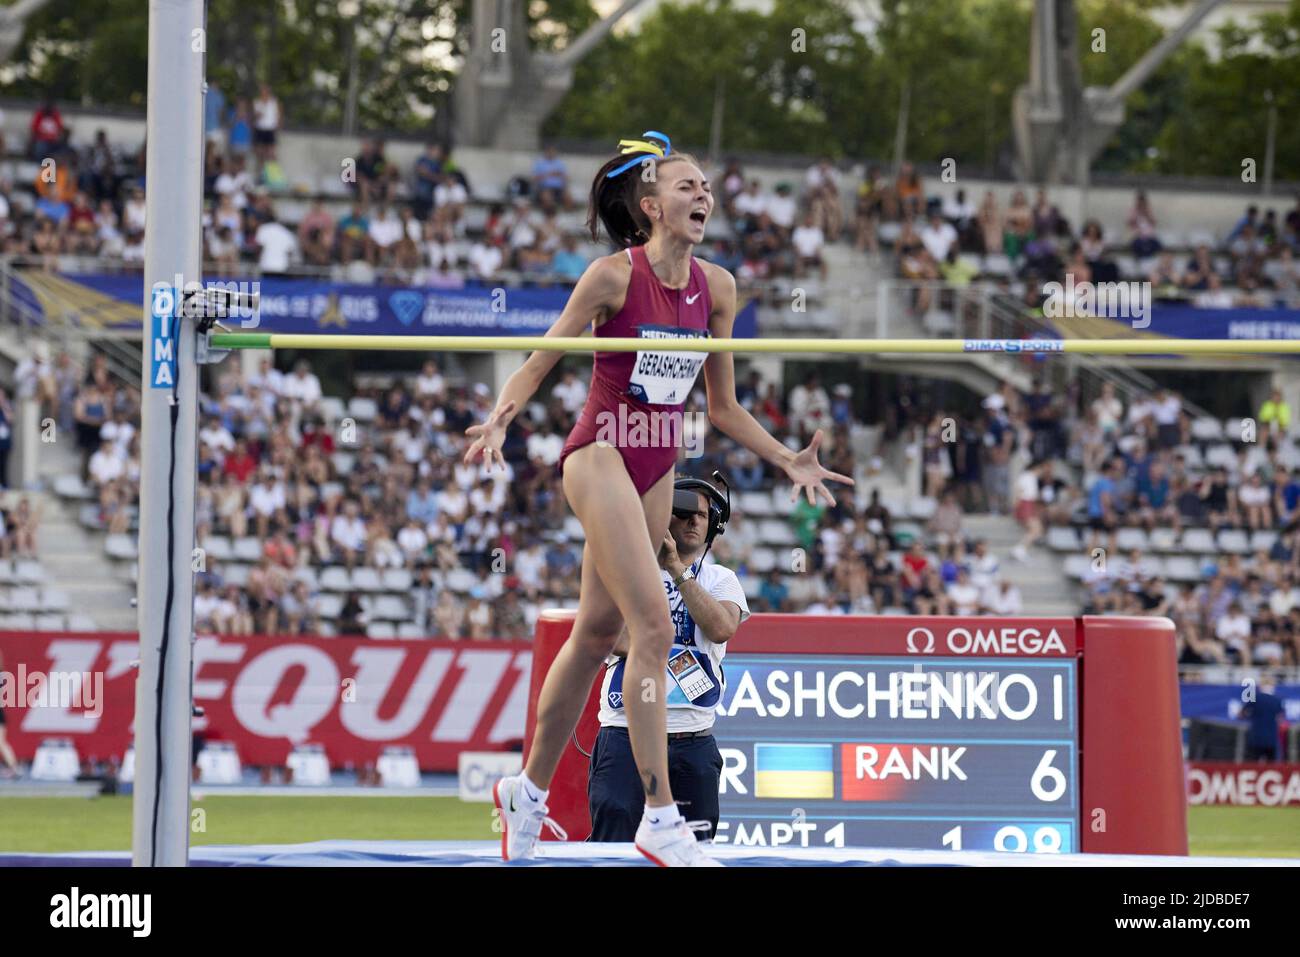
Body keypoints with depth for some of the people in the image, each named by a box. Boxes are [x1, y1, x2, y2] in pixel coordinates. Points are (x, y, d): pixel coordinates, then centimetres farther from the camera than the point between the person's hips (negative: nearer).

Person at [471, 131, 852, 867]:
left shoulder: (717, 288, 4)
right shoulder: (615, 276, -12)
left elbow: (724, 408, 13)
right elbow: (540, 362, -7)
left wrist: (790, 463, 5)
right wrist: (501, 418, -25)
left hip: (657, 469, 7)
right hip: (602, 455, -7)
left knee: (598, 634, 14)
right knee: (653, 626, -17)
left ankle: (529, 791, 30)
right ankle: (660, 818, -15)